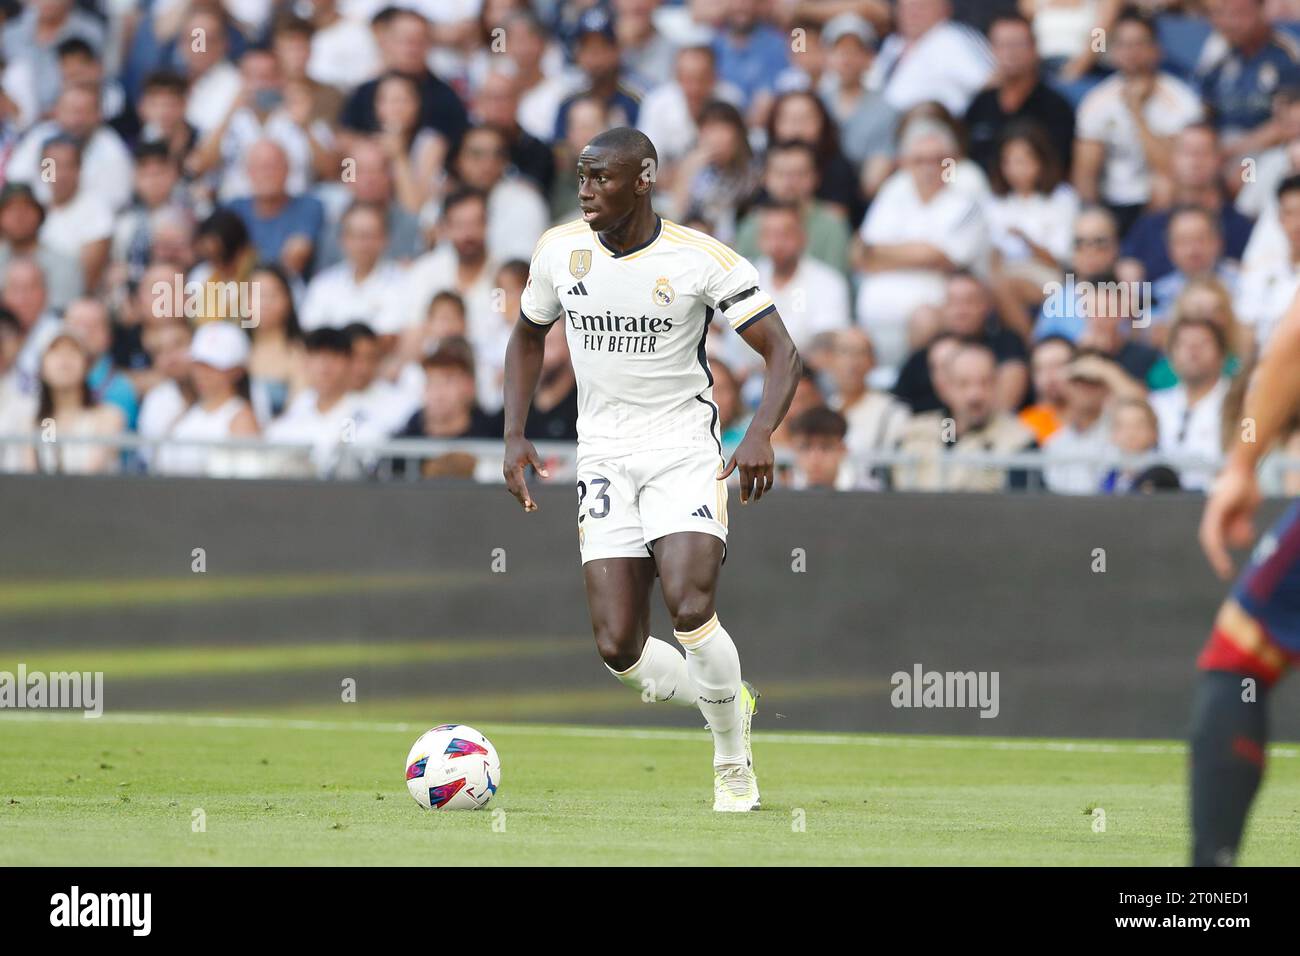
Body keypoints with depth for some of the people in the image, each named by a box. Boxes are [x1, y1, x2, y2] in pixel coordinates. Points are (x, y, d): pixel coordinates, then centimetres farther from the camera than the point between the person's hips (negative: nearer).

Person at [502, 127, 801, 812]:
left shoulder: (700, 259, -11)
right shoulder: (560, 249, 2)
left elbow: (782, 353, -9)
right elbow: (529, 336, 20)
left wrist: (761, 434, -27)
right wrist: (514, 435, 9)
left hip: (685, 452, -4)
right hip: (604, 458, 4)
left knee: (690, 610, -24)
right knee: (618, 648, -7)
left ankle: (734, 762, 0)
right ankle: (728, 700, 24)